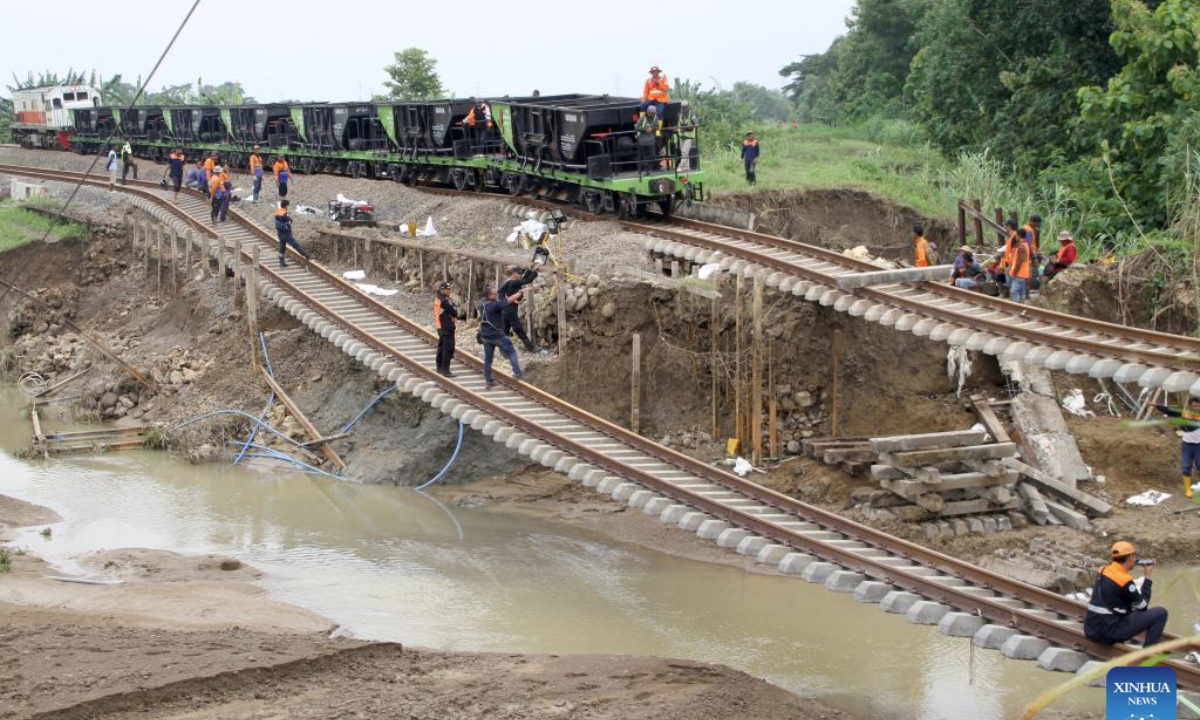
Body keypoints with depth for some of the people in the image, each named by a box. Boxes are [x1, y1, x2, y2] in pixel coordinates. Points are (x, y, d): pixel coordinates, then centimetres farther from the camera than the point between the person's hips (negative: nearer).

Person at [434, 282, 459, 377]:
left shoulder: (437, 298, 10)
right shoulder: (444, 301, -21)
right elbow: (453, 312, -18)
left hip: (440, 327, 10)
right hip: (447, 327, -10)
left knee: (441, 347, 19)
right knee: (448, 348, -8)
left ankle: (440, 368, 30)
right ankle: (445, 370, -9)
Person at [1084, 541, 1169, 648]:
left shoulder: (1103, 570, 7)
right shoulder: (1124, 580, -16)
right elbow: (1142, 606, -3)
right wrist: (1148, 578, 3)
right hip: (1109, 633, -8)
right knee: (1160, 613, -3)